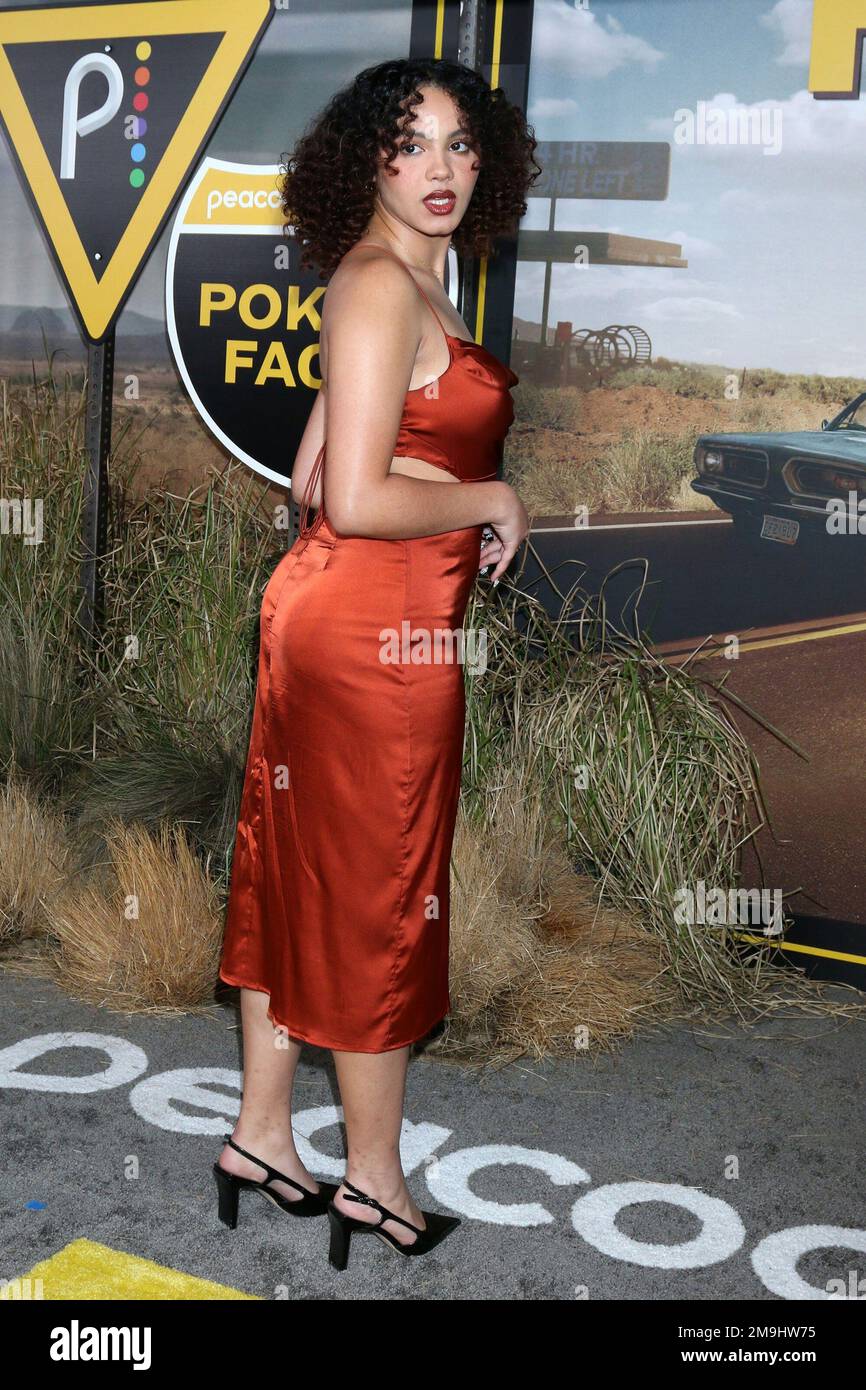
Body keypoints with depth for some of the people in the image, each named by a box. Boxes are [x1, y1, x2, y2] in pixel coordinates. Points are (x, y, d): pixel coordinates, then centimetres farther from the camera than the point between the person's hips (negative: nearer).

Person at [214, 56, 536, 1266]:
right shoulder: (381, 283, -14)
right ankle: (374, 1178, 21)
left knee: (299, 871, 15)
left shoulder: (408, 281, 15)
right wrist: (495, 501, -9)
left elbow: (313, 479, 18)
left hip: (341, 611, 9)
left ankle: (261, 1134, 30)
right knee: (380, 890, 3)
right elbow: (357, 502, -22)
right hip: (377, 624, -9)